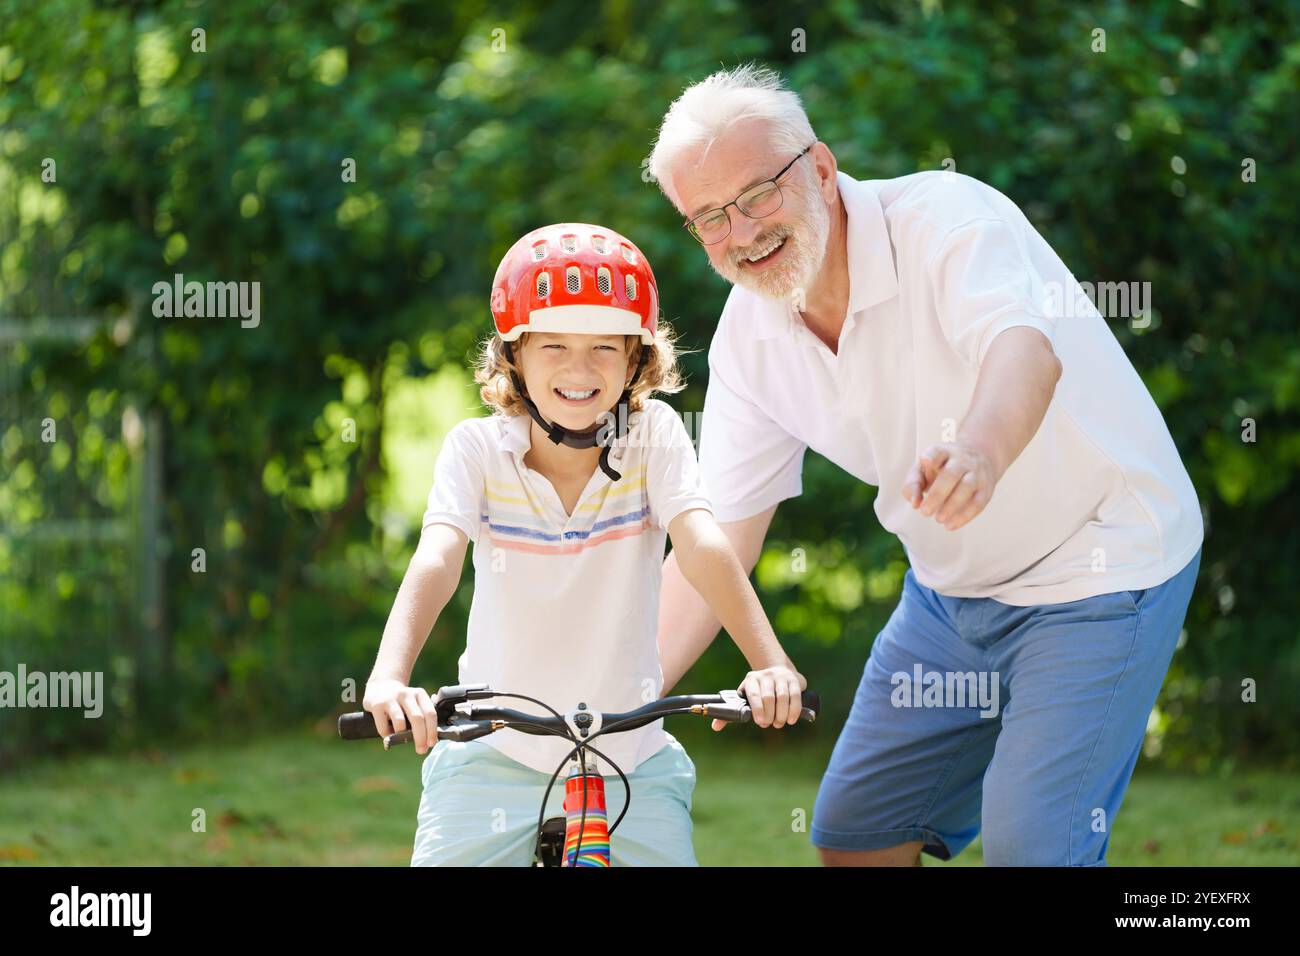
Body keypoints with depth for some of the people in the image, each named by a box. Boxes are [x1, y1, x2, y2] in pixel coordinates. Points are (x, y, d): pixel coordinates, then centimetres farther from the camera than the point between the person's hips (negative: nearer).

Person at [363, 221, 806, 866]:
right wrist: (388, 678, -40)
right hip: (495, 755, 0)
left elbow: (703, 547, -19)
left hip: (631, 760, 1)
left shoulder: (654, 434, -5)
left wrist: (771, 665, -35)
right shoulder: (478, 449, -7)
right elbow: (436, 560, -22)